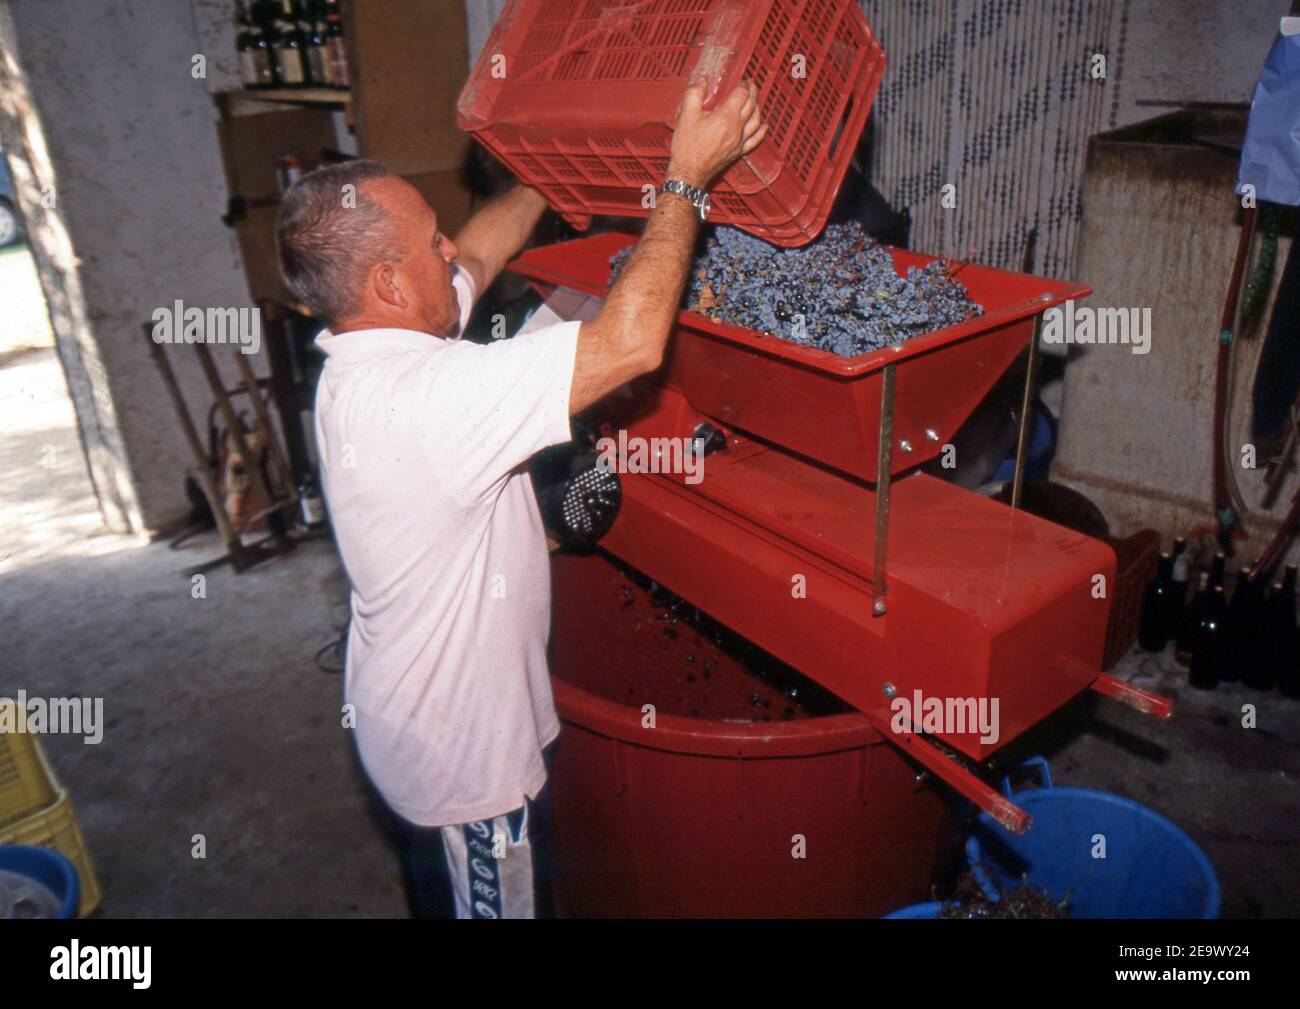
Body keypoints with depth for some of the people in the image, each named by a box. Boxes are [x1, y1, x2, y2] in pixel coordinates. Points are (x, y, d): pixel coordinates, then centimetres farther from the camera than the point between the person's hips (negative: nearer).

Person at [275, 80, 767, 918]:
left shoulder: (361, 359, -5)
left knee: (444, 895, 31)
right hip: (465, 758, -8)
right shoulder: (423, 396, -34)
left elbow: (484, 249, 10)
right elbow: (632, 344, -37)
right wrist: (687, 178, -25)